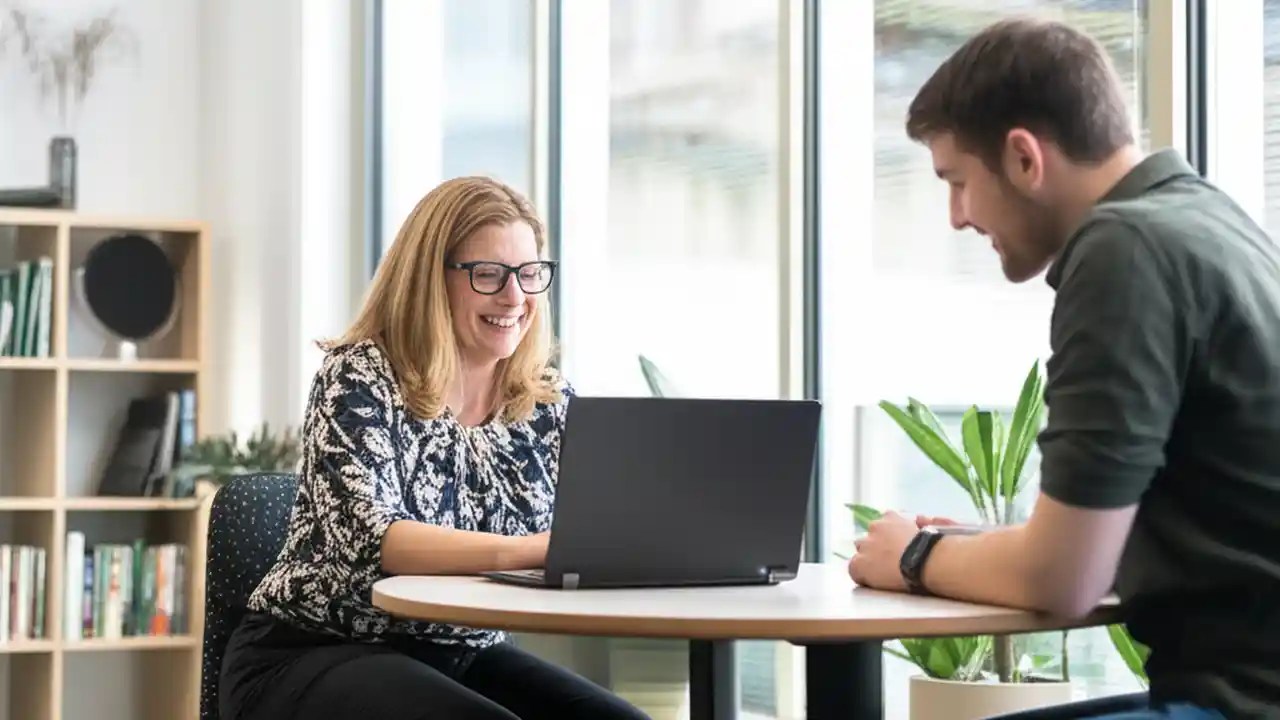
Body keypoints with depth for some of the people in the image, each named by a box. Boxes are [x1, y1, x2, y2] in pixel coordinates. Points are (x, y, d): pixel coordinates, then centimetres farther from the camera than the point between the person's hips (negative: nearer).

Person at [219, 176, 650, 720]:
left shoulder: (549, 403, 4)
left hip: (462, 657, 5)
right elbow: (368, 537, -26)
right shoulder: (359, 377, -12)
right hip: (313, 657, -5)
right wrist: (523, 550, -42)